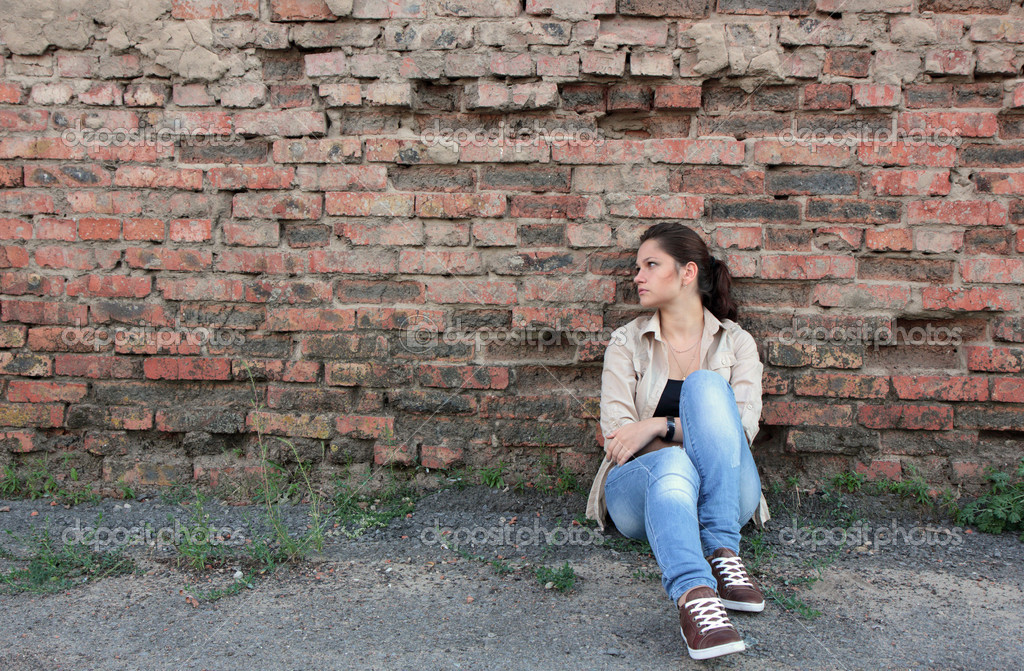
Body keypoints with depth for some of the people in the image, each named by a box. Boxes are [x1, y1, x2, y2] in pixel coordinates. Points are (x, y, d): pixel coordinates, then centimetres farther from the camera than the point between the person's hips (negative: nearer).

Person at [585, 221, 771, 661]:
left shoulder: (735, 342, 11)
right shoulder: (627, 342, 10)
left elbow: (743, 427, -5)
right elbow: (616, 434, -1)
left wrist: (660, 426, -16)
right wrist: (694, 443, -12)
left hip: (724, 497, 1)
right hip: (640, 489, 0)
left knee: (706, 384, -26)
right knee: (673, 464, -37)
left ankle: (723, 551, -33)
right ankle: (692, 594, -56)